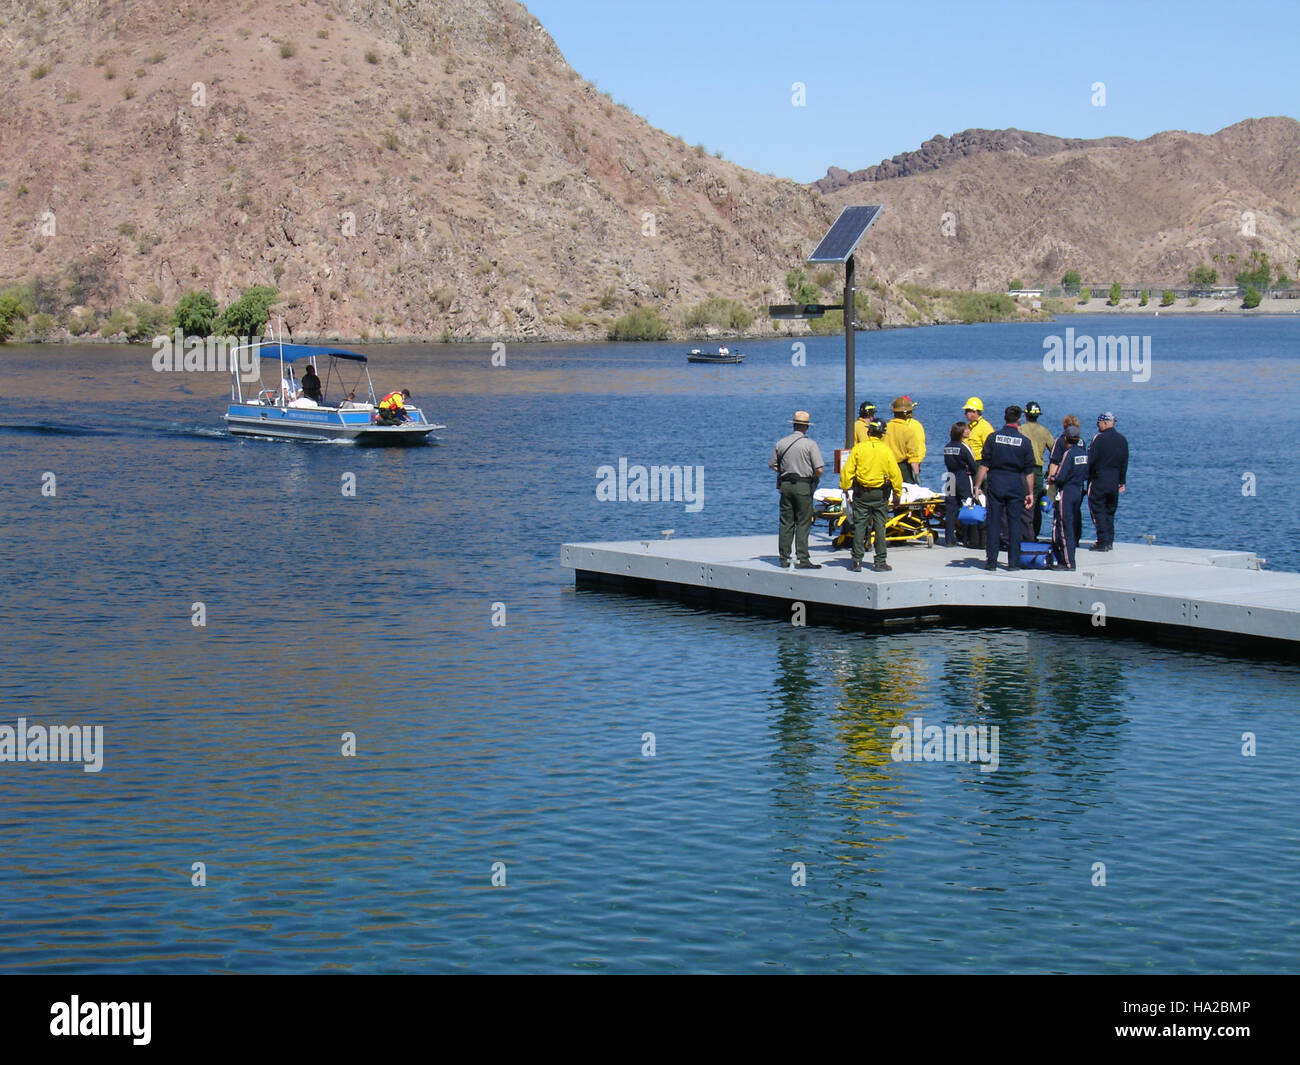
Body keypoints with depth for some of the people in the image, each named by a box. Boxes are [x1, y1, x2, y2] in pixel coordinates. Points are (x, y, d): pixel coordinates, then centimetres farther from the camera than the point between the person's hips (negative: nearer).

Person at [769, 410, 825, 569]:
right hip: (804, 486, -4)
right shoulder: (810, 444, -8)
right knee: (803, 523, -2)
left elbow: (772, 465, 13)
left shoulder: (781, 443, 5)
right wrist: (814, 479, 7)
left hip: (785, 485, 4)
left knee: (786, 523, 8)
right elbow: (819, 469, -12)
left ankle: (784, 559, 9)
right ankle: (803, 559, -6)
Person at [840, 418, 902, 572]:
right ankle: (880, 562, 7)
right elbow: (895, 474, -3)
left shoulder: (858, 448, -6)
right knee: (880, 526, 6)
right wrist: (898, 493, 8)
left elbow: (847, 471, -6)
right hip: (880, 494, 0)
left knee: (859, 526, 5)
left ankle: (857, 561, 4)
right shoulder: (886, 450, -5)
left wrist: (845, 488, 4)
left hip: (861, 493, 0)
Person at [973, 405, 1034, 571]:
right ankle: (1013, 562, 5)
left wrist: (977, 486, 3)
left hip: (996, 483, 0)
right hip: (1016, 484, 0)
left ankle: (991, 561, 2)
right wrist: (1030, 493, 7)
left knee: (993, 522, 4)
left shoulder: (993, 437, -1)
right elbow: (1029, 471, 1)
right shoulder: (1024, 441, -1)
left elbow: (984, 465, -2)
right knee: (1015, 523, 5)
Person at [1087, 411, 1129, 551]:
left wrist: (1086, 476, -4)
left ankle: (1103, 541, -8)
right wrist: (1122, 482, 19)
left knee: (1098, 510, -2)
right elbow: (1124, 463, 13)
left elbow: (1090, 460, -13)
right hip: (1114, 480, 6)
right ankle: (1109, 541, 15)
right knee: (1110, 511, 15)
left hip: (1099, 480, -6)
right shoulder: (1122, 440, 9)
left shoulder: (1099, 438, -12)